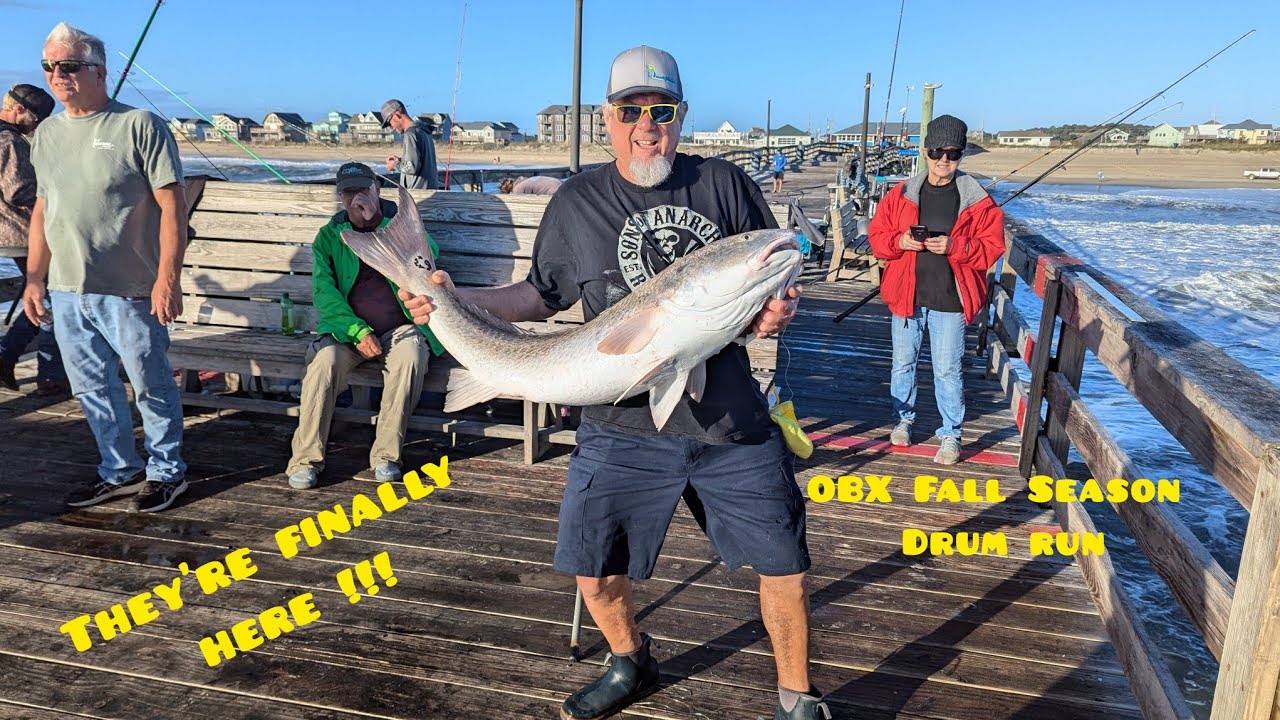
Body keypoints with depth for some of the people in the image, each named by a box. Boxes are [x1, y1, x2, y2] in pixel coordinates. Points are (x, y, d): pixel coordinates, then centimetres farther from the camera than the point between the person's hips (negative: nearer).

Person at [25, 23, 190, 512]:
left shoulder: (138, 126, -8)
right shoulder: (46, 134, 13)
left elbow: (172, 204, -12)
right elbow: (42, 208, 19)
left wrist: (168, 276, -19)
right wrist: (34, 278, 15)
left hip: (129, 292, -6)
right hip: (66, 293, 7)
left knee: (151, 386, 4)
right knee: (92, 389, 14)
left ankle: (166, 472, 21)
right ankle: (119, 472, 29)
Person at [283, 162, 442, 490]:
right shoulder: (330, 235, 11)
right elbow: (324, 291, 0)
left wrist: (378, 220, -18)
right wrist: (358, 331, -16)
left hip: (400, 329, -1)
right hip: (348, 329, 1)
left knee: (409, 354, -33)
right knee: (324, 359, -30)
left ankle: (386, 454, -21)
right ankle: (306, 459, -19)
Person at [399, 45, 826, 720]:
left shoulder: (724, 184, 2)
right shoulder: (576, 202, 5)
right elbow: (541, 296, 14)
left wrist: (777, 311, -13)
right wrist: (454, 297, 1)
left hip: (732, 423, 0)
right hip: (621, 425, 1)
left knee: (784, 565, 5)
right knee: (593, 570, 7)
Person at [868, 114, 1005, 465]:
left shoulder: (978, 200, -4)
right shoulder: (901, 194, 1)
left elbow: (992, 247, -4)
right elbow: (877, 235, 5)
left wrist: (954, 247, -20)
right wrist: (899, 241, -16)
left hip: (950, 300, -2)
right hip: (906, 296, 2)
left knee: (947, 369, 4)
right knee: (903, 362, 15)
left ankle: (951, 434, 19)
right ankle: (904, 418, 35)